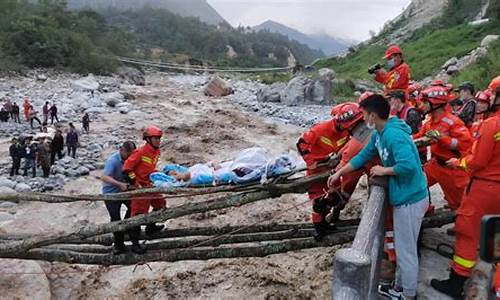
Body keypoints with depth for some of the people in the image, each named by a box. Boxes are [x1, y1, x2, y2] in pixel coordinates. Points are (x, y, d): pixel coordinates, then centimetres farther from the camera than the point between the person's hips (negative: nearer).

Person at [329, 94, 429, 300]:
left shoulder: (394, 135, -25)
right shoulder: (378, 134, 6)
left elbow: (409, 165, -35)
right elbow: (363, 156, 16)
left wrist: (384, 170, -19)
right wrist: (339, 173, 17)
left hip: (411, 199, -10)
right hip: (403, 197, 10)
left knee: (406, 250, 4)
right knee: (402, 247, 21)